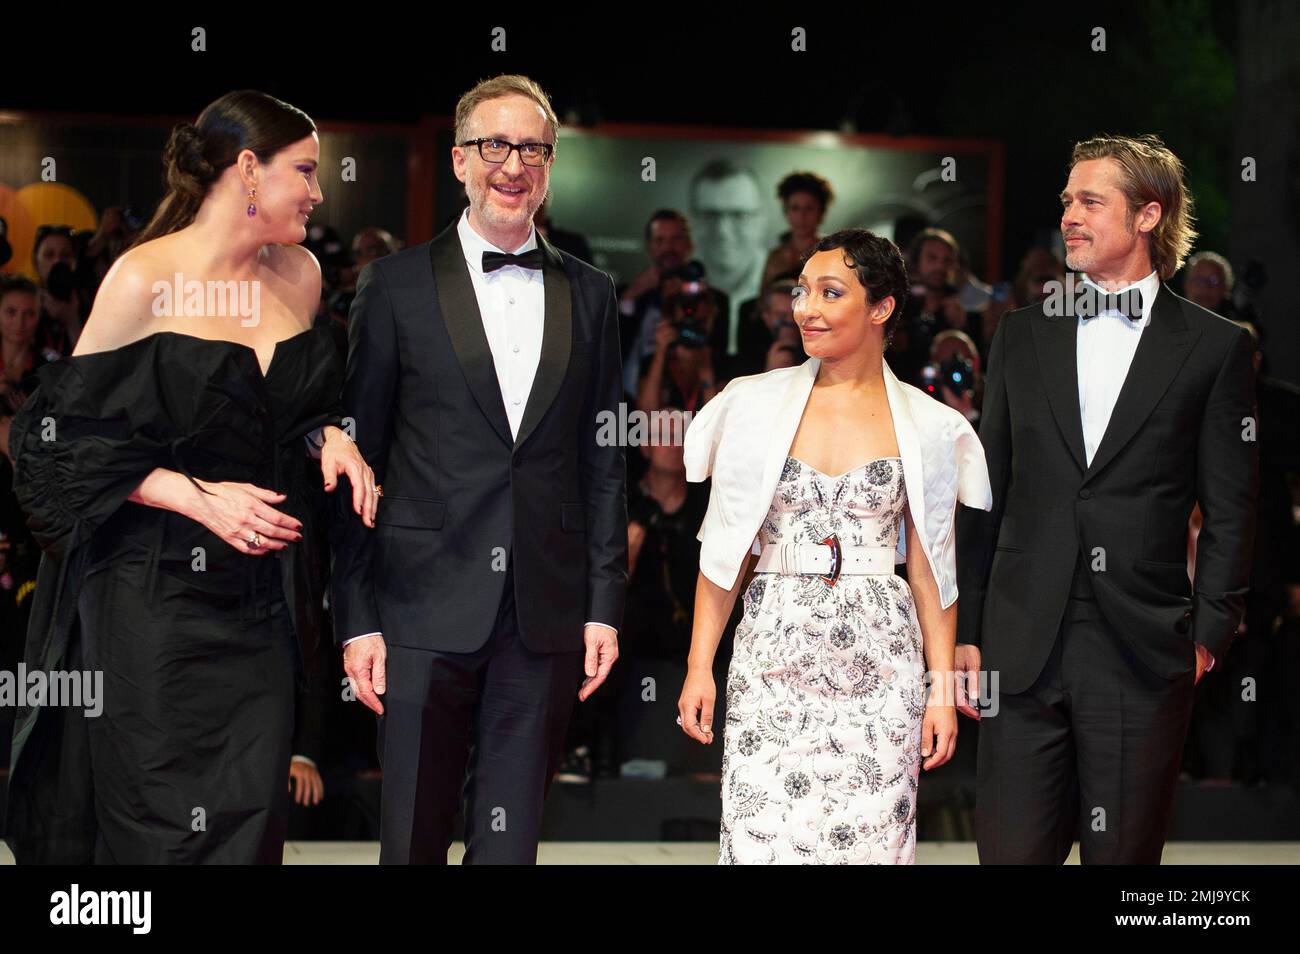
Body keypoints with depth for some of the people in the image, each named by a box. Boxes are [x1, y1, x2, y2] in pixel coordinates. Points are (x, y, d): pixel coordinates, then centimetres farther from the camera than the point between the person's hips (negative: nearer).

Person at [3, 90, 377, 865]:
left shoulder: (300, 275, 8)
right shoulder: (144, 282, -9)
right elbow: (75, 437, -7)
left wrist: (331, 437, 0)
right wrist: (196, 498, -17)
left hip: (266, 593, 5)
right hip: (157, 591, -5)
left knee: (252, 811, 2)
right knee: (162, 817, -3)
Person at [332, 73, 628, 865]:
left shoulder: (590, 295, 10)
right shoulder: (396, 287, 2)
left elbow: (603, 464, 11)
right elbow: (358, 460, 1)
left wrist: (605, 606, 4)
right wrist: (356, 617, -4)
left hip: (545, 619, 2)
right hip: (426, 612, -2)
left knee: (511, 843, 6)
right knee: (414, 839, 3)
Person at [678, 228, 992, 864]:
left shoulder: (926, 426, 4)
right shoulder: (755, 405, 4)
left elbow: (930, 570, 6)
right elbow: (724, 549, 6)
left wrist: (943, 689, 1)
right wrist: (699, 666, 0)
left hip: (880, 663, 0)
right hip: (772, 658, 0)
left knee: (871, 841, 0)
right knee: (762, 839, -5)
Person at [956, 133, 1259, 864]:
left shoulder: (1215, 346, 2)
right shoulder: (1022, 335, 11)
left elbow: (1231, 509, 2)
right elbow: (987, 494, 11)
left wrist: (1210, 632, -4)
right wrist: (967, 629, 7)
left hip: (1144, 652, -2)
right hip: (1026, 645, 2)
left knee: (1124, 853, 4)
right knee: (1013, 850, 1)